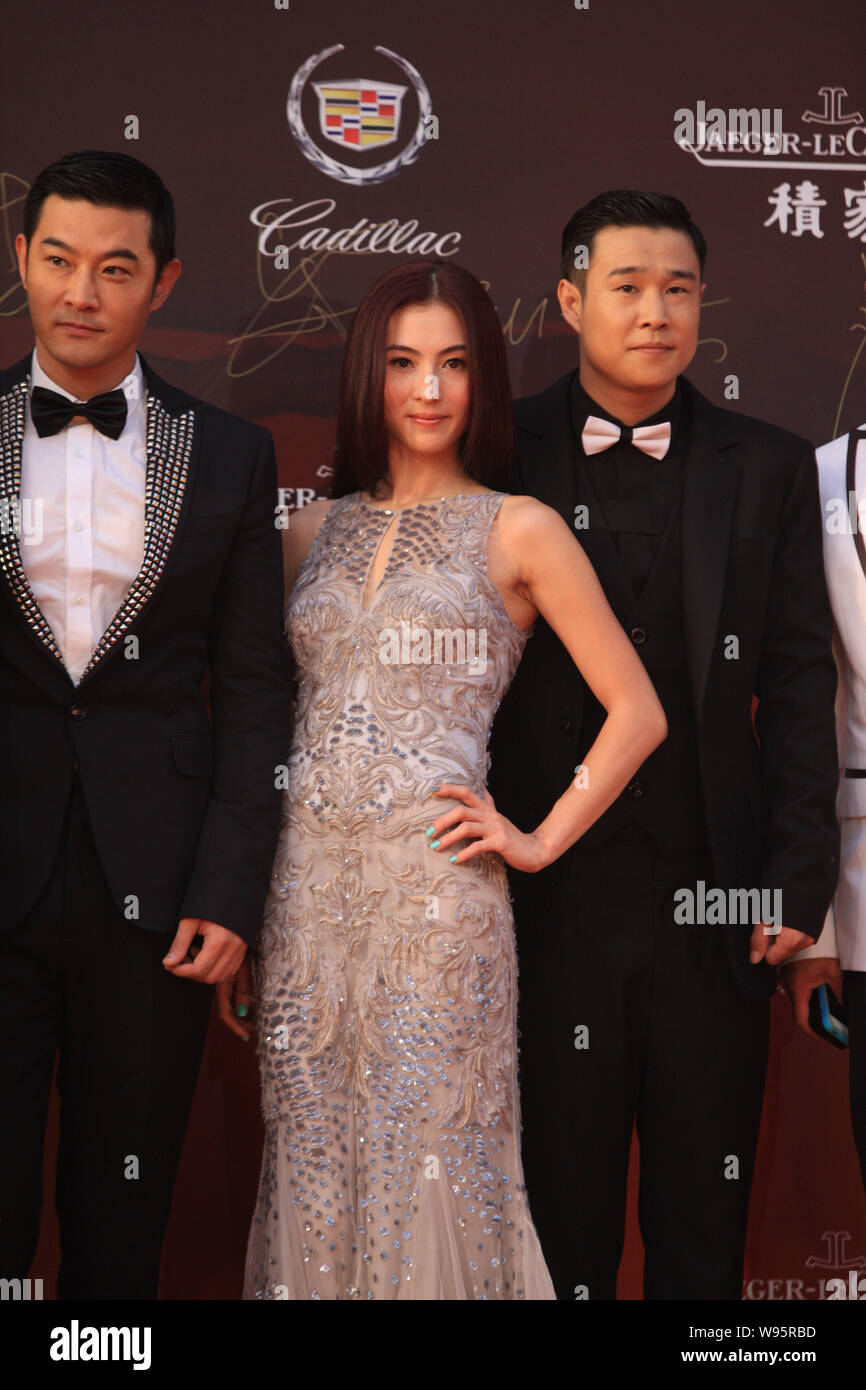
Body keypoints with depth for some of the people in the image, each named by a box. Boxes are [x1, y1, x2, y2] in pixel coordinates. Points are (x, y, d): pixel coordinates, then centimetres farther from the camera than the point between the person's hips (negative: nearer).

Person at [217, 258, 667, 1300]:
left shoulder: (517, 530, 1)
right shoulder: (315, 530, 12)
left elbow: (637, 713, 2)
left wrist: (540, 841, -2)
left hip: (435, 889, -4)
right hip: (306, 883, 4)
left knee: (427, 1163, 2)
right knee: (312, 1163, 9)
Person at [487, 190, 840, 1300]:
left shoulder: (768, 468, 6)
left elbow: (800, 683, 4)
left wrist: (802, 876, -2)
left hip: (714, 903, 1)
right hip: (550, 899, -1)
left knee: (705, 1213, 13)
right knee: (560, 1201, 11)